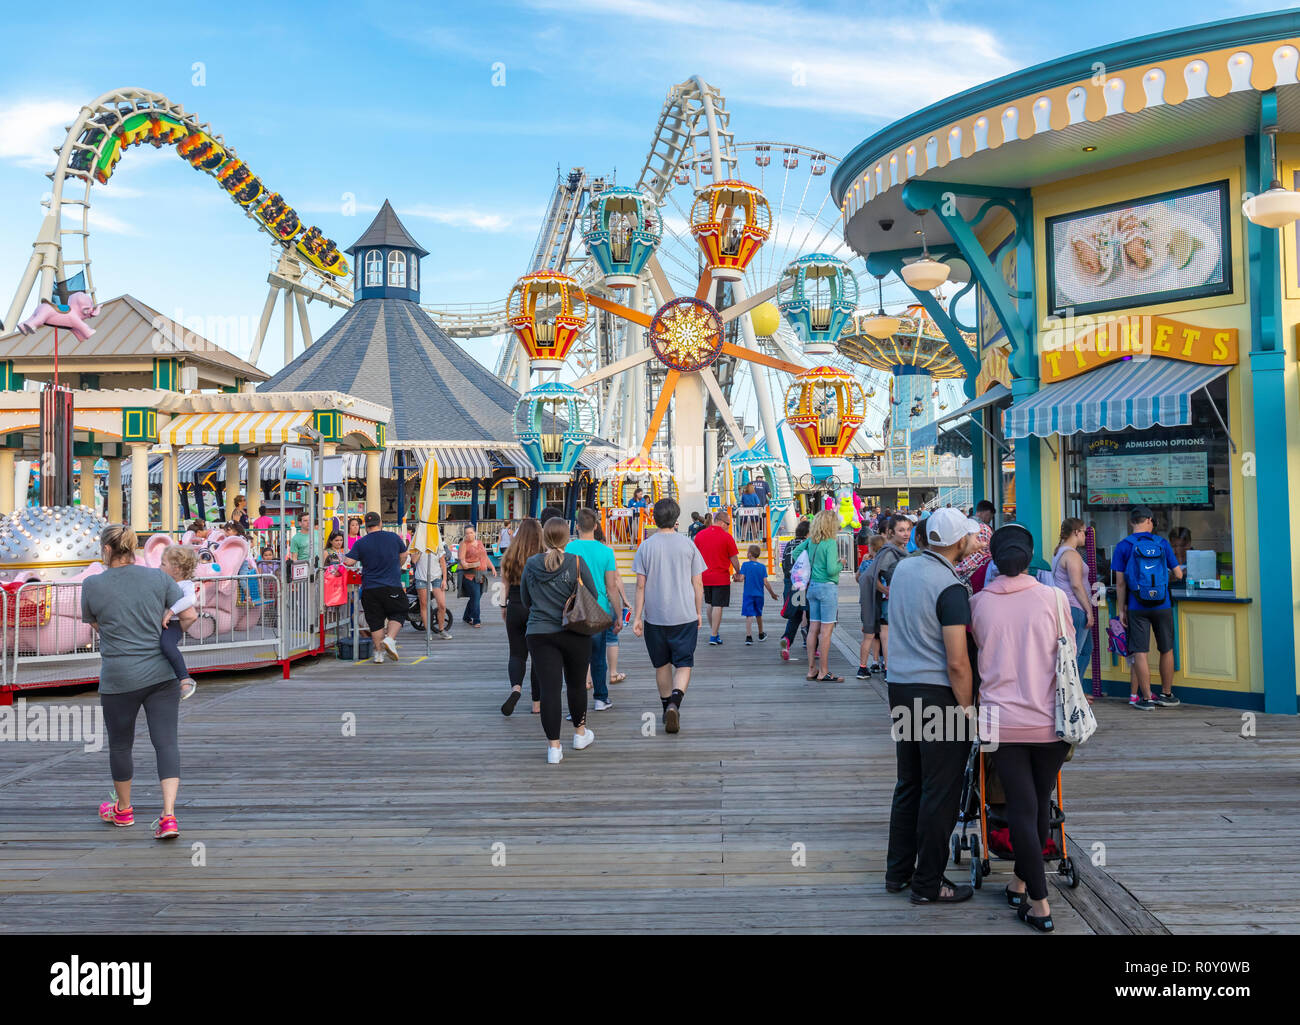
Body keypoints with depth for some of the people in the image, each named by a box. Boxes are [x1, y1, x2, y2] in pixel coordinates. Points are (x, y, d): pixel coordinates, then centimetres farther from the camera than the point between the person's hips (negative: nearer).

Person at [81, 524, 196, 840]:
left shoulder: (92, 585, -4)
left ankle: (123, 810, 36)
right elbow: (190, 616, -1)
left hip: (119, 680, -1)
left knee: (120, 744, 17)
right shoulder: (158, 577, -1)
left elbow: (93, 624, 12)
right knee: (166, 741, 3)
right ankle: (169, 817, -5)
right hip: (162, 674, 1)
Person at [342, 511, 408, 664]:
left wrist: (344, 557, 16)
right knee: (397, 614, 12)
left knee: (375, 621, 8)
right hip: (392, 587, -1)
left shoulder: (360, 543, -1)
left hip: (370, 589, 1)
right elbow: (403, 554, 17)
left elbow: (349, 562, -8)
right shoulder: (393, 537, 2)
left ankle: (379, 653, 11)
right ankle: (390, 639, -11)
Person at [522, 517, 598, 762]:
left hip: (539, 634, 1)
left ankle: (554, 746, 0)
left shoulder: (531, 565, -1)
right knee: (577, 684, 16)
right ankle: (580, 733, 32)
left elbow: (525, 600, 10)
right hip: (574, 633, -1)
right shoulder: (576, 563, -8)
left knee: (549, 688, 0)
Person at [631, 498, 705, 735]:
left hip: (654, 617, 1)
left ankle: (667, 706, 25)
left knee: (662, 664, 16)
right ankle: (674, 703, -18)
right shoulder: (688, 544, -1)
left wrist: (637, 617, 2)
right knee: (683, 664, 4)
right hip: (685, 616, -1)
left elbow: (641, 585, -3)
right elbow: (698, 584, 1)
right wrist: (699, 612, 12)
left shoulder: (646, 546, -2)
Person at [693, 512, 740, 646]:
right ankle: (714, 635, 0)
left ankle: (713, 631, 30)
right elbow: (734, 558, -6)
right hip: (721, 578, -5)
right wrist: (738, 573, 9)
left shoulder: (699, 535, 2)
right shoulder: (727, 536, -10)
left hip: (705, 576, 5)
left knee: (710, 604, 19)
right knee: (718, 606, 0)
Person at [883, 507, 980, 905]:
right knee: (940, 791, 3)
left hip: (899, 683, 8)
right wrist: (967, 710, -9)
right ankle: (927, 883, 12)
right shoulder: (949, 588, -17)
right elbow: (957, 662, -20)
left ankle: (898, 871, 27)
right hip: (937, 692, -8)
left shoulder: (902, 568, 5)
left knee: (909, 783, 18)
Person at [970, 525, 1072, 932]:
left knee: (1021, 808, 5)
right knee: (1040, 803, 17)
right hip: (1049, 720, 1)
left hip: (1002, 719, 0)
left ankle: (1039, 904, 6)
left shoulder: (978, 603, -4)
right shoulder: (1052, 598, -5)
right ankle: (1021, 882, 30)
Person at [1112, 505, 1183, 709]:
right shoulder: (1163, 544, 2)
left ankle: (1146, 698, 2)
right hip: (1162, 606, 2)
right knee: (1166, 650, 15)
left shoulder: (1124, 546, -3)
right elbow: (1178, 574, 6)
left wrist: (1121, 610, 1)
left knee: (1139, 652, 1)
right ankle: (1166, 694, 25)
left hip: (1137, 608, -2)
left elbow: (1120, 583, -5)